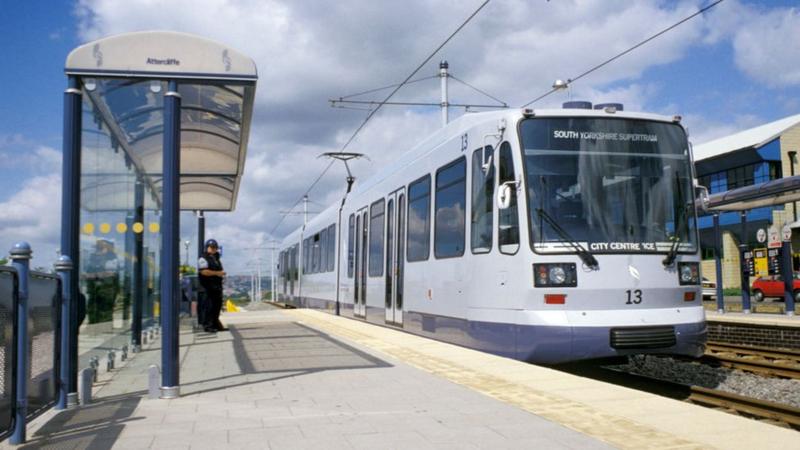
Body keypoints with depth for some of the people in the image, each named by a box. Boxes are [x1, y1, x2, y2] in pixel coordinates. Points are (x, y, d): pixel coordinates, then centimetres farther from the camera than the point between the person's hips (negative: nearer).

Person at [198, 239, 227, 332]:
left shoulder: (216, 258, 21)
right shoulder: (204, 258, -8)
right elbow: (204, 271, -21)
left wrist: (222, 274, 14)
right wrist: (217, 273, -19)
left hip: (217, 285, 9)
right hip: (209, 286, -9)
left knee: (217, 305, 11)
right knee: (210, 306, -10)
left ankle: (215, 324, 20)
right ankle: (207, 325, -7)